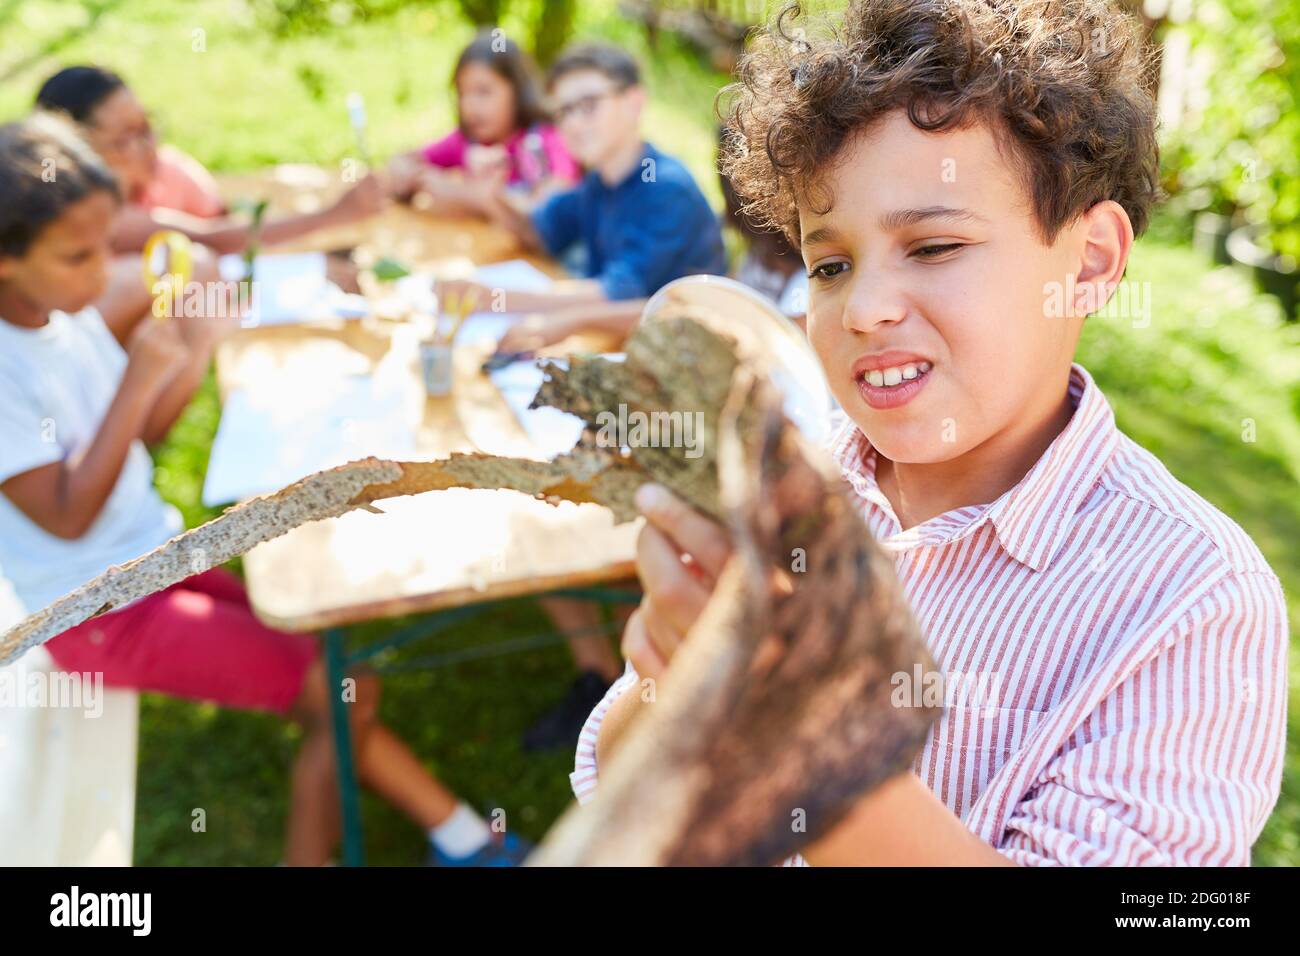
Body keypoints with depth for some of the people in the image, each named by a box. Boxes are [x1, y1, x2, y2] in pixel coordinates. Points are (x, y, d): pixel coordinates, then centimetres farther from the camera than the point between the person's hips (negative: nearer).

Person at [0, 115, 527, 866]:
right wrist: (138, 377, -27)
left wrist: (199, 348, -5)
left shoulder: (66, 308, 1)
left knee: (327, 671, 8)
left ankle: (460, 837, 21)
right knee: (341, 693, -11)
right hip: (101, 613, -8)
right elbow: (67, 515, -24)